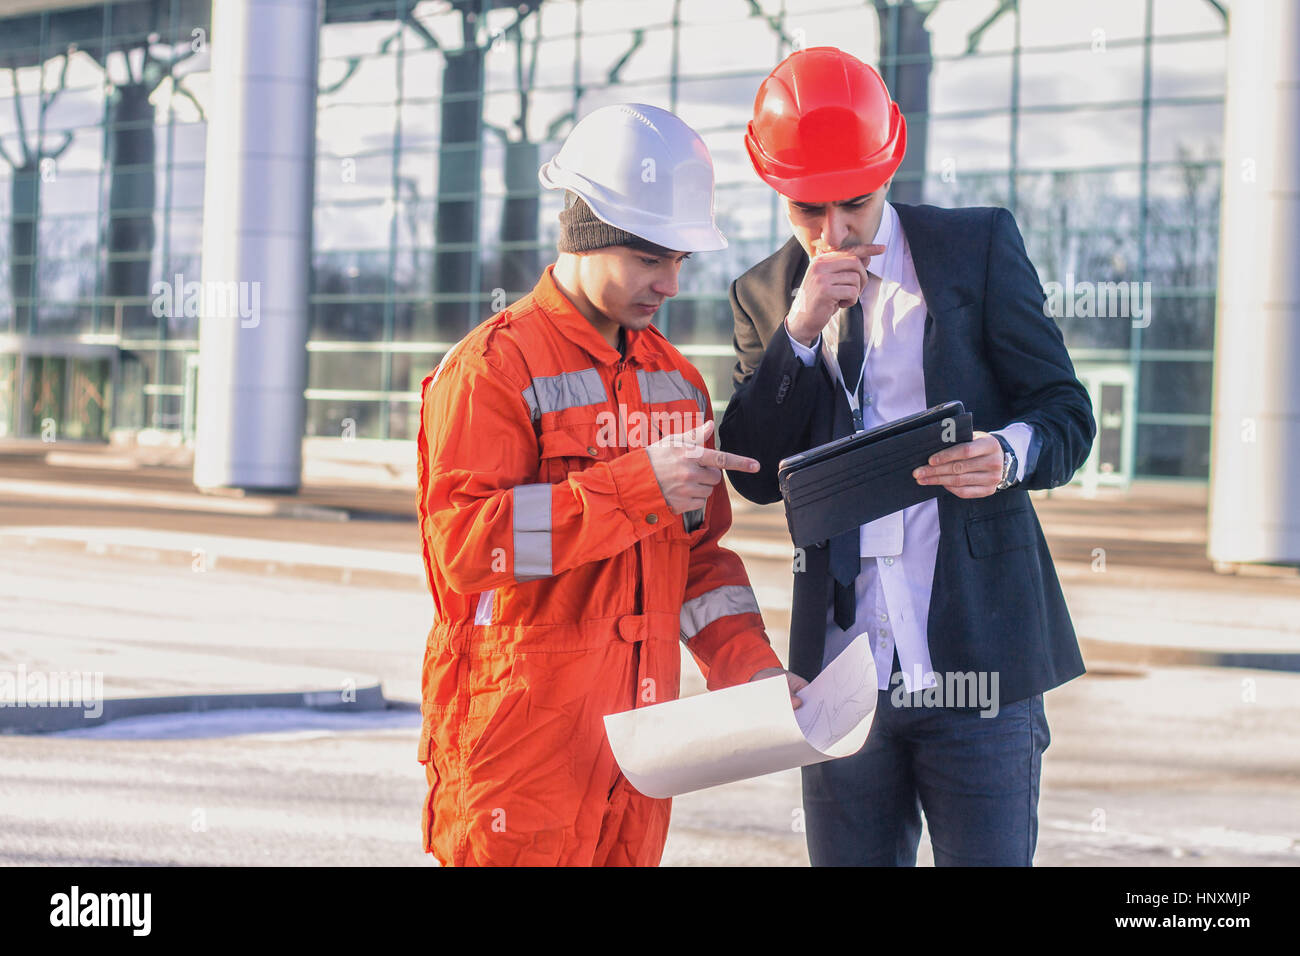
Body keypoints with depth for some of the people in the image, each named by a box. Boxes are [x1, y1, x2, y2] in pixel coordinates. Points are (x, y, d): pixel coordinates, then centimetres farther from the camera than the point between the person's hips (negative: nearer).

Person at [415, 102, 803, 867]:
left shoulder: (675, 379, 17)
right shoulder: (493, 367, -8)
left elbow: (700, 550, 21)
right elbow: (460, 540, -19)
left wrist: (748, 665, 5)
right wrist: (636, 487, -21)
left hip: (639, 739, 7)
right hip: (523, 738, -7)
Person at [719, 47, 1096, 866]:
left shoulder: (979, 247, 3)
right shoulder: (765, 295, 10)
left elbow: (1068, 413, 2)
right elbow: (753, 474, 2)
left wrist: (1009, 454, -21)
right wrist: (799, 331, -10)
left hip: (976, 654, -3)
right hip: (841, 667, 3)